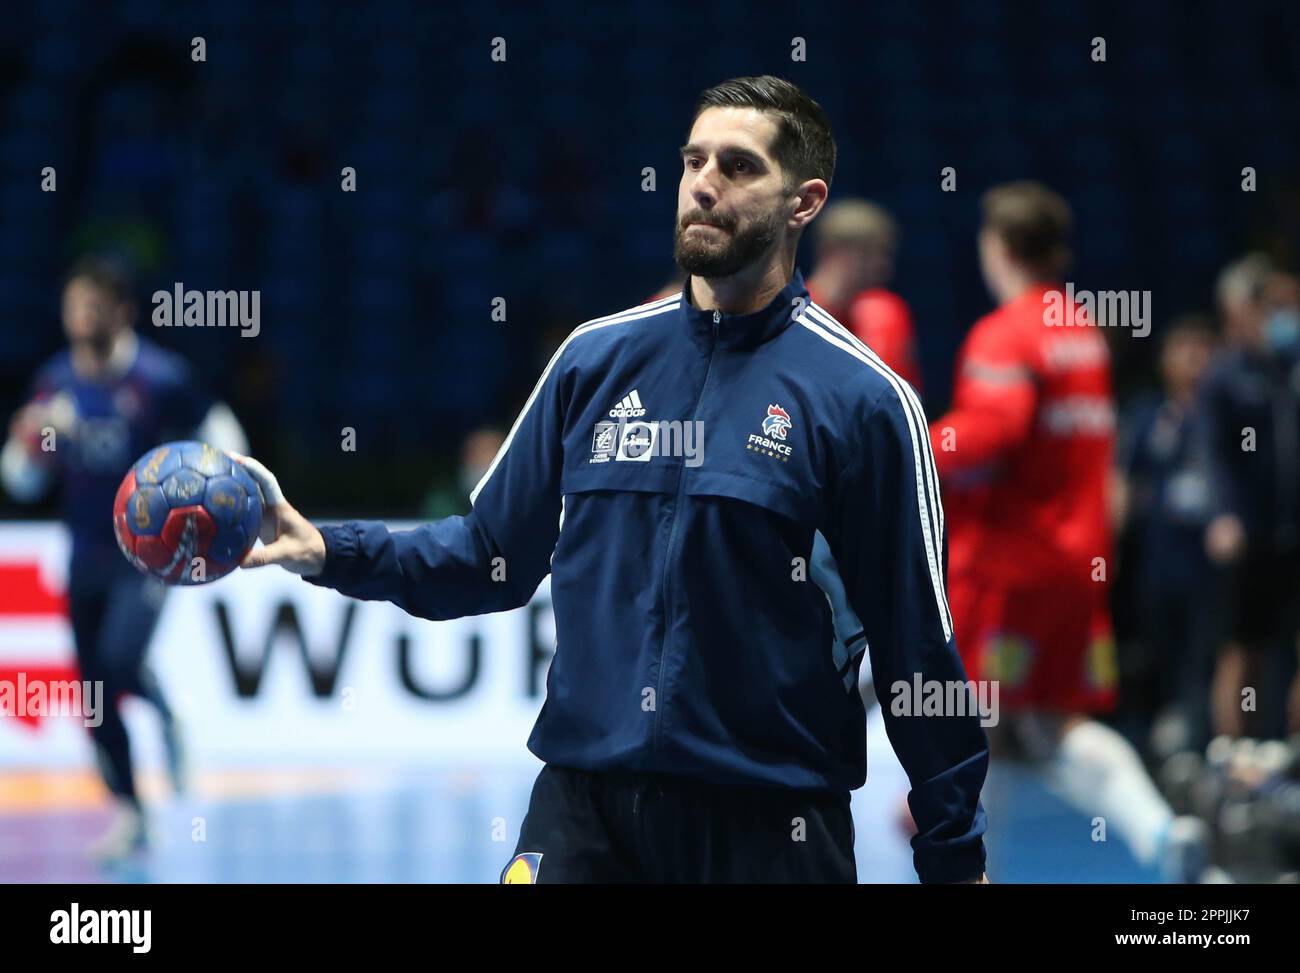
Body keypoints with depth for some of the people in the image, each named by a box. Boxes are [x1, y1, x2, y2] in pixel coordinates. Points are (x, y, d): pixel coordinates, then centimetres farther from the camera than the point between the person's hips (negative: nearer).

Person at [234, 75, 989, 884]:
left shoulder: (865, 400, -5)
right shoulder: (596, 359, 7)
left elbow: (918, 645, -3)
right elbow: (494, 557, 14)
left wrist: (955, 856, -2)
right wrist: (329, 551, 1)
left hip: (769, 818, -3)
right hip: (584, 808, 3)